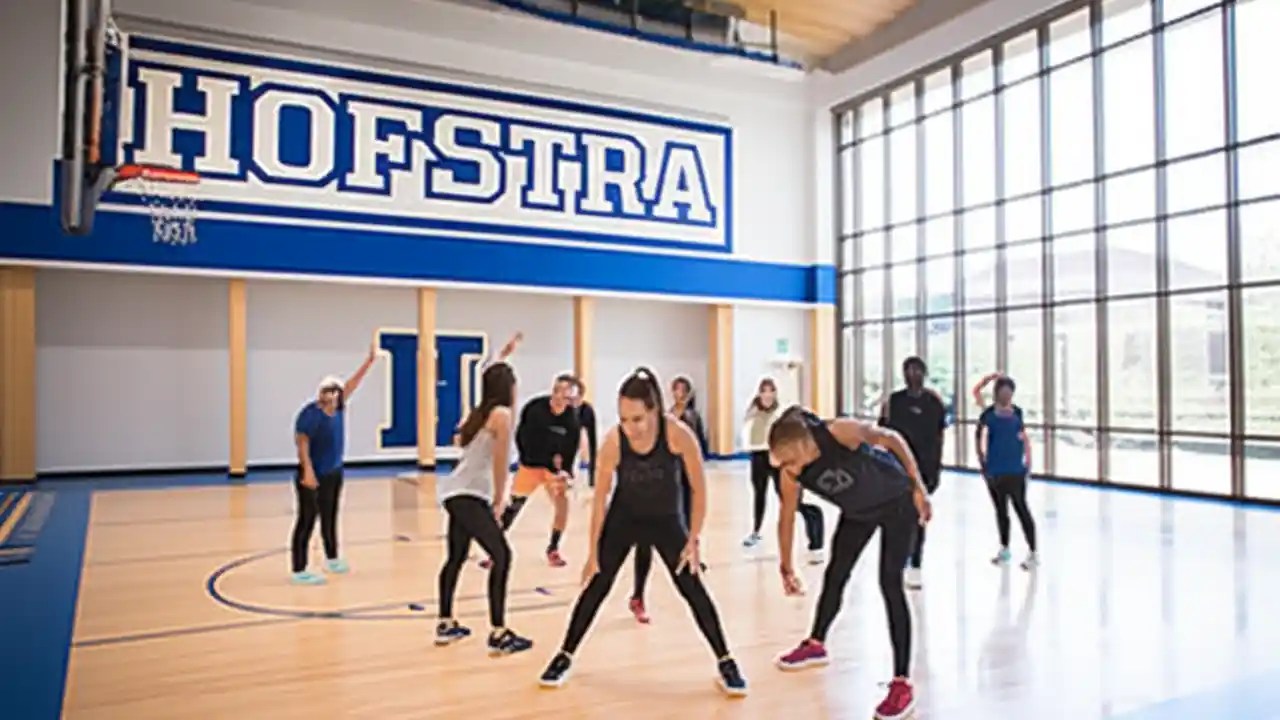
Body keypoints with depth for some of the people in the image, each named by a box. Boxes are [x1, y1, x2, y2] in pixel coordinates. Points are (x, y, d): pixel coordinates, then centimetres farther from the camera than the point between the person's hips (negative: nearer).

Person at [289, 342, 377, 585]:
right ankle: (299, 571, -2)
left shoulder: (338, 407, 1)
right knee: (307, 521, -5)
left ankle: (332, 559, 36)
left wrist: (370, 359, 10)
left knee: (330, 519, 21)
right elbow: (301, 442, -22)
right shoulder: (310, 413, -19)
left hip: (334, 473, 8)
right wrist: (307, 470, -29)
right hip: (313, 475, -8)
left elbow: (352, 383, 9)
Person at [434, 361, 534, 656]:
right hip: (468, 495, -10)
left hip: (456, 492, 10)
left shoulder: (479, 412, 16)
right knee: (502, 556, -11)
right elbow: (499, 463, -10)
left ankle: (445, 625, 31)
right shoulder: (502, 414, -9)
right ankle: (498, 634, -13)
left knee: (457, 557, 20)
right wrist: (499, 500, -2)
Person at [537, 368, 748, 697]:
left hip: (667, 519, 0)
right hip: (623, 518, 1)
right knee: (596, 586, 2)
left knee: (694, 590, -2)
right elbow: (600, 499, -15)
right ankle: (565, 657, 20)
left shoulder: (678, 433, -31)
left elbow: (699, 490, -18)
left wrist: (692, 541, -16)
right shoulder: (613, 441, -28)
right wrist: (593, 551, -9)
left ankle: (726, 663, 14)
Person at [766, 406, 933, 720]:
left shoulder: (839, 431, -37)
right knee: (834, 574, 14)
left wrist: (918, 487, -20)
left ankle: (902, 685, -5)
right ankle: (816, 645, 39)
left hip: (898, 501, -5)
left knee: (890, 583, -11)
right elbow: (786, 519, -6)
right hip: (858, 511, 5)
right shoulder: (791, 474, -22)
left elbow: (891, 438, -21)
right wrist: (786, 568, 3)